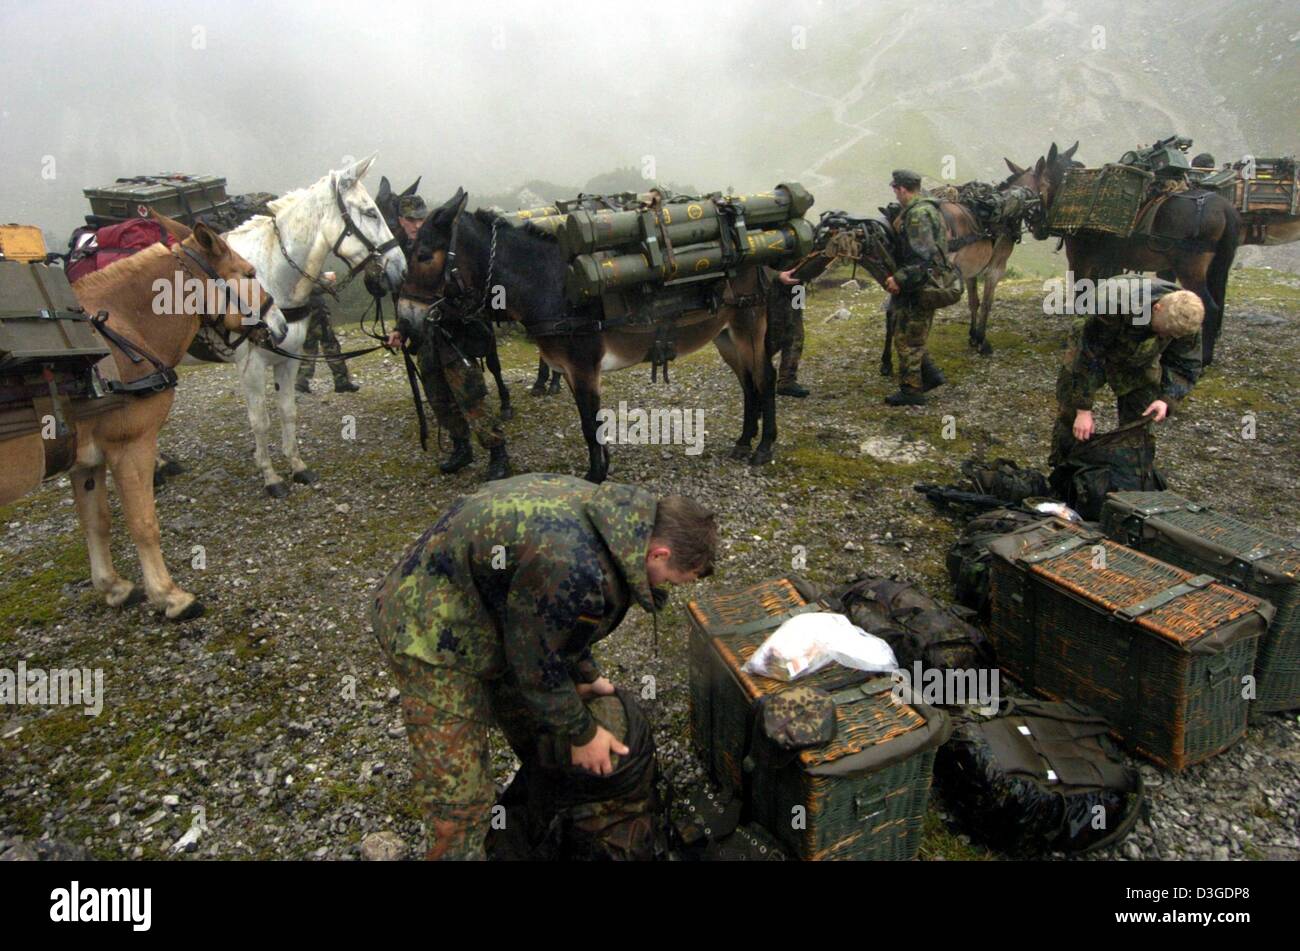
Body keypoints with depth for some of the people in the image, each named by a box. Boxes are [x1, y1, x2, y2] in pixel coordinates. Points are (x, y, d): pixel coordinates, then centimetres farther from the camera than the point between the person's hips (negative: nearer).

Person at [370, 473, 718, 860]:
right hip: (433, 634, -9)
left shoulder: (618, 511, -6)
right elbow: (540, 666, -21)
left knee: (535, 727, 24)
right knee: (460, 797, -4)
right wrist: (582, 734, -5)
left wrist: (586, 677, 18)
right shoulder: (575, 567, -36)